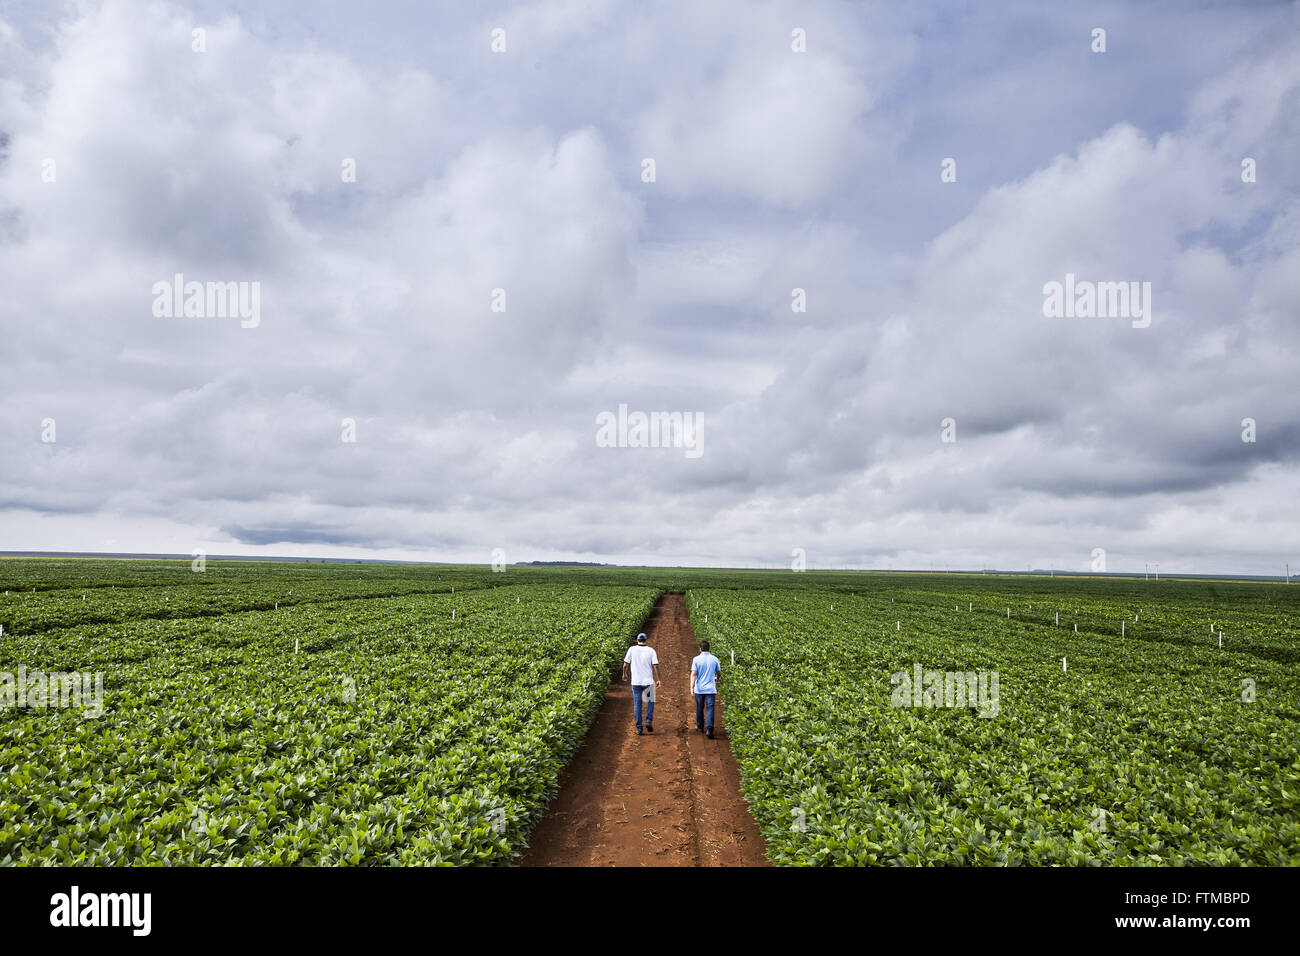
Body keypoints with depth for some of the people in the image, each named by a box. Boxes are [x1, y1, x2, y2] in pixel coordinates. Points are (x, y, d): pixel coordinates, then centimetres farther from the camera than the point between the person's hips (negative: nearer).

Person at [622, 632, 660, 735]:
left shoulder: (632, 649, -1)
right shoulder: (651, 650, -1)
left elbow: (625, 665, 0)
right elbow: (655, 666, -7)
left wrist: (625, 674, 18)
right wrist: (657, 679, 1)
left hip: (636, 682, 0)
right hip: (648, 681, 0)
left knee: (637, 704, 7)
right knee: (650, 701, 19)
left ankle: (639, 728, 5)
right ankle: (649, 721, 2)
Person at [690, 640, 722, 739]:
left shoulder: (696, 659, -5)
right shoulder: (715, 659, 0)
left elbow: (693, 673, -11)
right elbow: (719, 672, 13)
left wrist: (692, 687, -12)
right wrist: (716, 678, 36)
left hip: (699, 689, 0)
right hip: (711, 689, 0)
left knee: (699, 708, 17)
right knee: (710, 709, -4)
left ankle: (700, 726, 31)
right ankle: (709, 729, -17)